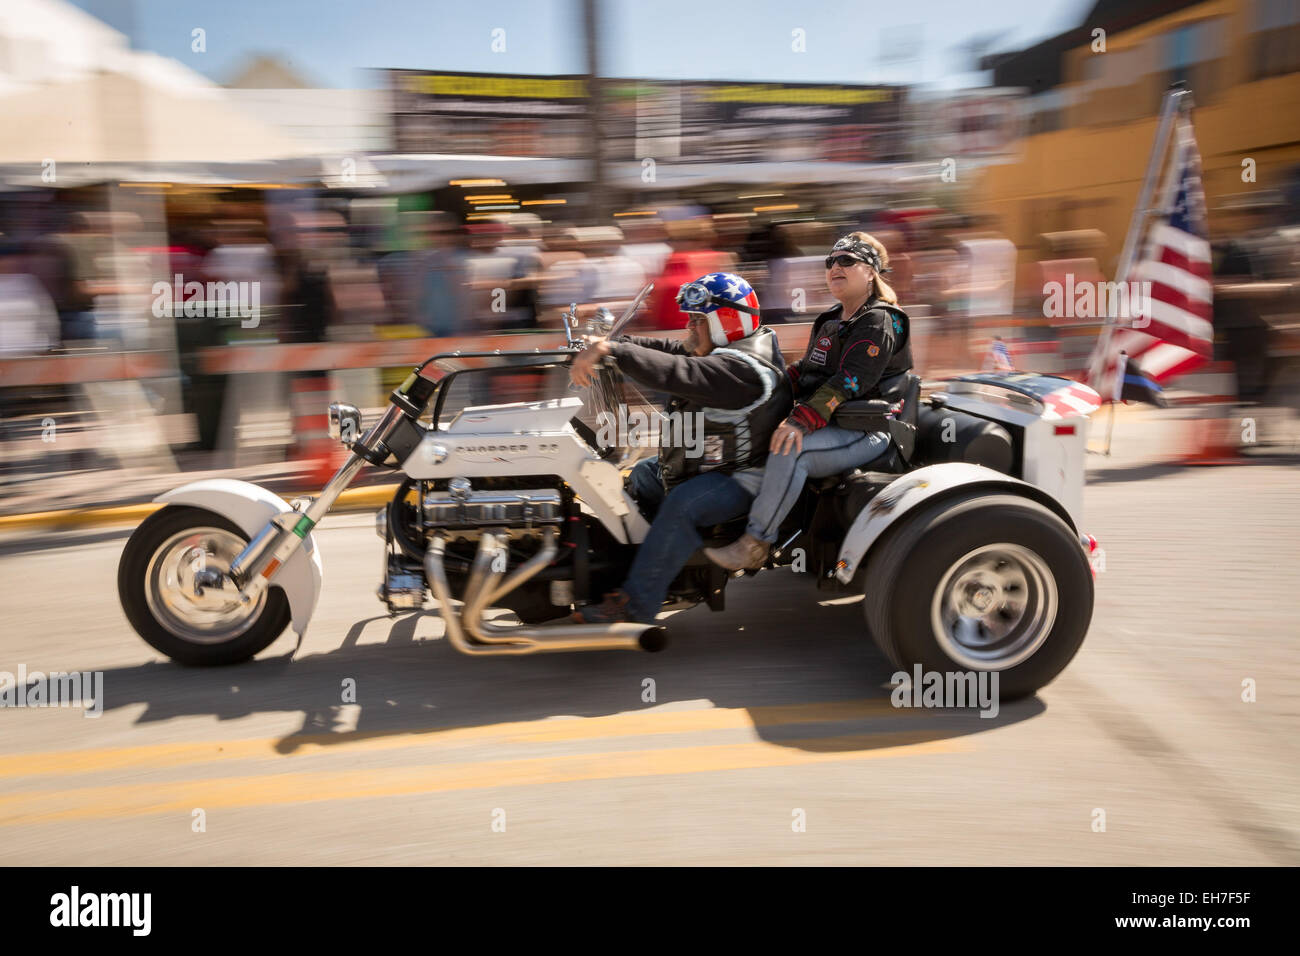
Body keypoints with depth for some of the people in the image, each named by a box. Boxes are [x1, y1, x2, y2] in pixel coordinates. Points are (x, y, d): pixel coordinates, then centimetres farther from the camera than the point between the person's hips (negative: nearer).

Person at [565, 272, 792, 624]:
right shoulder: (721, 353, 9)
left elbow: (673, 372, -38)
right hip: (711, 463, 12)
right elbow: (670, 351, 5)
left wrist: (610, 351, -41)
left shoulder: (741, 369, -26)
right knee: (642, 476, 19)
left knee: (681, 505, -34)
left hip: (741, 479, -12)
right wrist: (614, 343, -9)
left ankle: (635, 604, -30)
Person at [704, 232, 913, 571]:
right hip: (827, 424, 10)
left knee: (789, 450, -34)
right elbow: (806, 369, 23)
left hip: (866, 433, -10)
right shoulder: (831, 320, 18)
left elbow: (848, 383, -24)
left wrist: (801, 422, -35)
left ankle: (754, 545, -27)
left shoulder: (878, 322, -11)